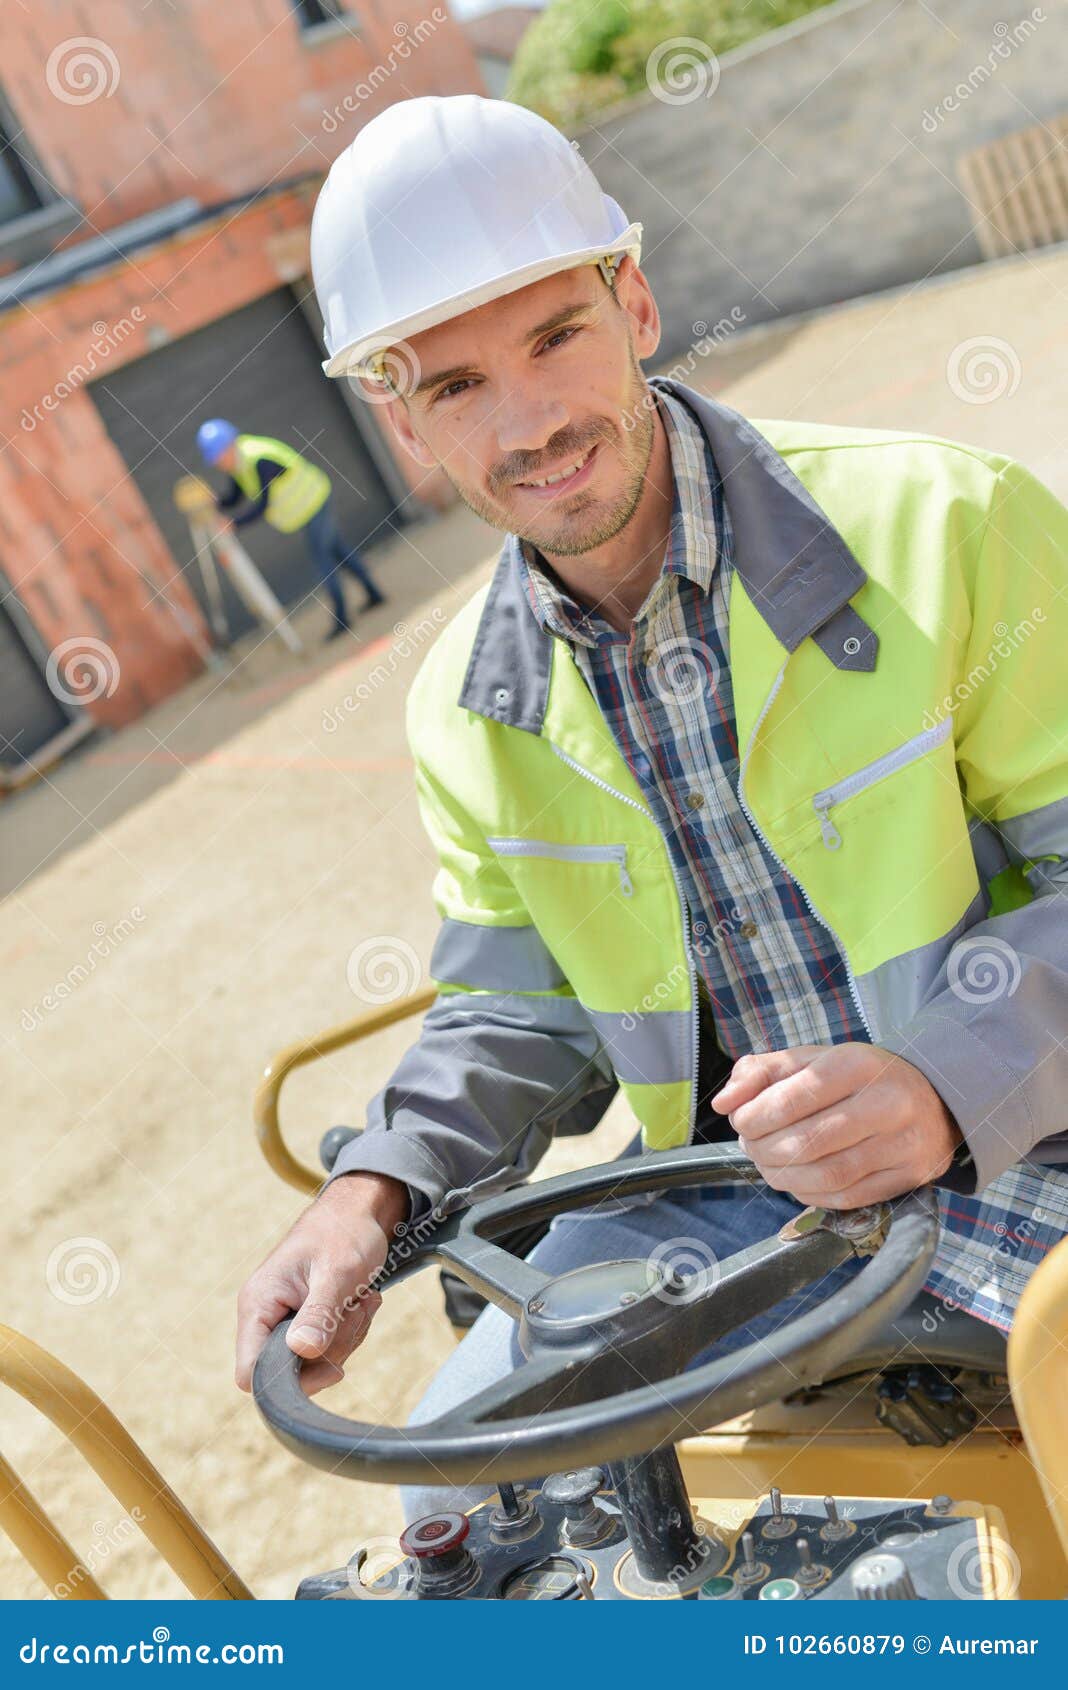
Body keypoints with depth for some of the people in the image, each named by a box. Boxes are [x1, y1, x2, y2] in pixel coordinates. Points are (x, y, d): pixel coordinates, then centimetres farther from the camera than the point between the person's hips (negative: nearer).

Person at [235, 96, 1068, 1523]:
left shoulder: (948, 528, -16)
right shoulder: (469, 714, 0)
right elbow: (519, 1017, 6)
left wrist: (948, 1081, -32)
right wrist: (378, 1194, -12)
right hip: (737, 1180, 4)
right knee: (466, 1468, 3)